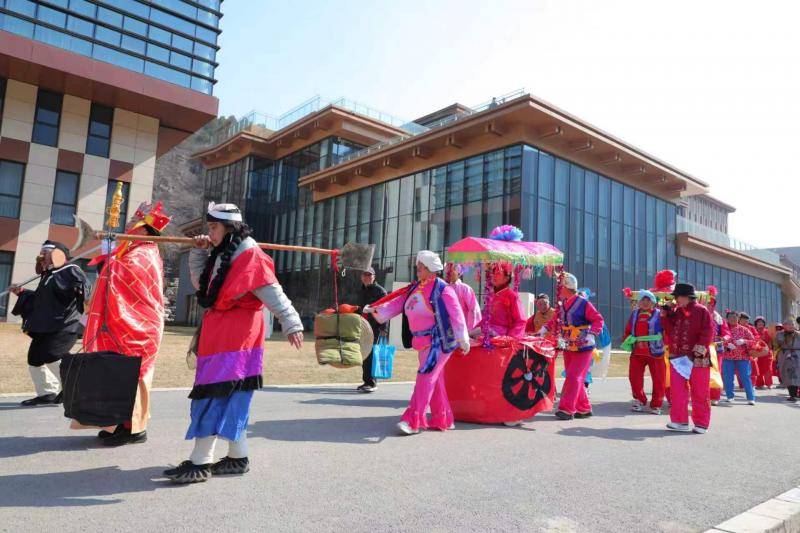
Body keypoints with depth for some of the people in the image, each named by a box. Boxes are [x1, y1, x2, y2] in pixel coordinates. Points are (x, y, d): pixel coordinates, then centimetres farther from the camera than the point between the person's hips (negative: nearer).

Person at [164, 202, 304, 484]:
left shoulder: (249, 256, -12)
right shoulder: (222, 255, 16)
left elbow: (272, 292, -18)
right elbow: (201, 284, 23)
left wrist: (291, 323, -24)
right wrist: (199, 252, 12)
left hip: (236, 337, -10)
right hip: (219, 335, 10)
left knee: (214, 397, -9)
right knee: (229, 398, 13)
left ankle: (200, 463, -3)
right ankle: (237, 457, 22)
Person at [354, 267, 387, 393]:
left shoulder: (380, 291, -4)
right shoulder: (361, 291, 19)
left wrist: (383, 327, -17)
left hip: (375, 327, -8)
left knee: (370, 354, -12)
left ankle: (371, 383, -8)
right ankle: (367, 381, 17)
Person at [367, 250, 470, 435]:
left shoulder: (442, 288, -12)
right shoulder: (415, 288, 11)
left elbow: (456, 314, -15)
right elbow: (398, 303, 8)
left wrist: (463, 340, -16)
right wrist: (376, 310, -5)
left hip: (439, 341, -8)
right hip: (424, 342, 8)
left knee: (425, 377, -12)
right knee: (434, 381, 14)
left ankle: (412, 421, -10)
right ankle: (443, 420, 26)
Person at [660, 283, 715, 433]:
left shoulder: (701, 311, -5)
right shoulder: (676, 312, 12)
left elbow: (708, 331, -11)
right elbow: (669, 330, 12)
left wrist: (702, 346, -22)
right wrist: (665, 315, 3)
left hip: (697, 359, -5)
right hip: (677, 358, 5)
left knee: (699, 392, 5)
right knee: (677, 391, 2)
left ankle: (701, 424, 15)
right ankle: (680, 421, 9)